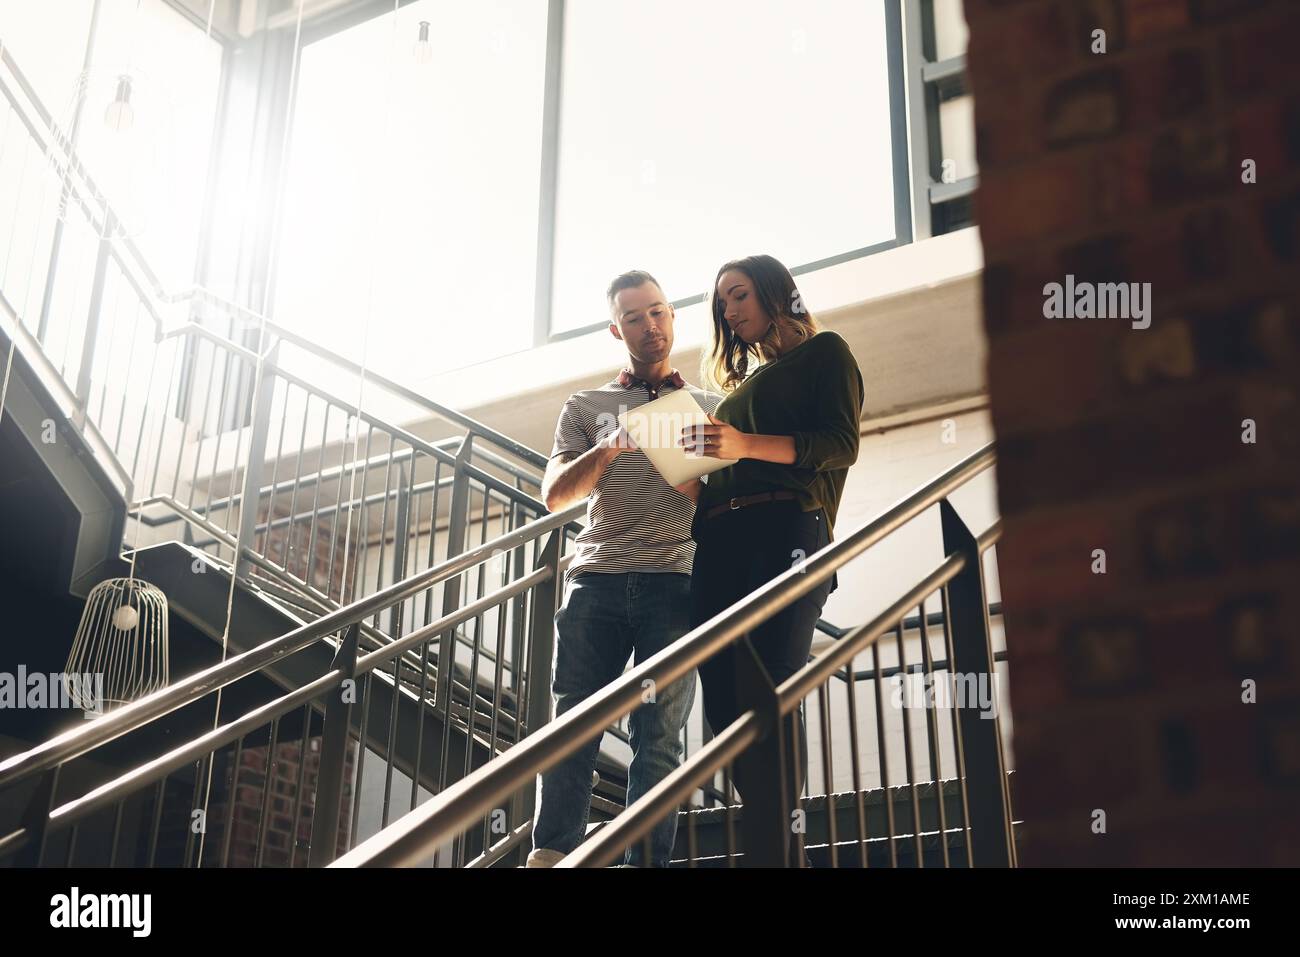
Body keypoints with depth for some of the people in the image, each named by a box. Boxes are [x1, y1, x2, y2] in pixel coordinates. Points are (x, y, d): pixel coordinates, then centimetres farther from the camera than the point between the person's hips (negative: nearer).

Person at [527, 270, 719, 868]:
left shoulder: (710, 408, 21)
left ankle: (647, 860, -7)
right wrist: (608, 450, -7)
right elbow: (554, 494, 10)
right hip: (596, 577, 1)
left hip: (674, 582, 0)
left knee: (659, 733, -6)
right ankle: (550, 853, -9)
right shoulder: (586, 407, 21)